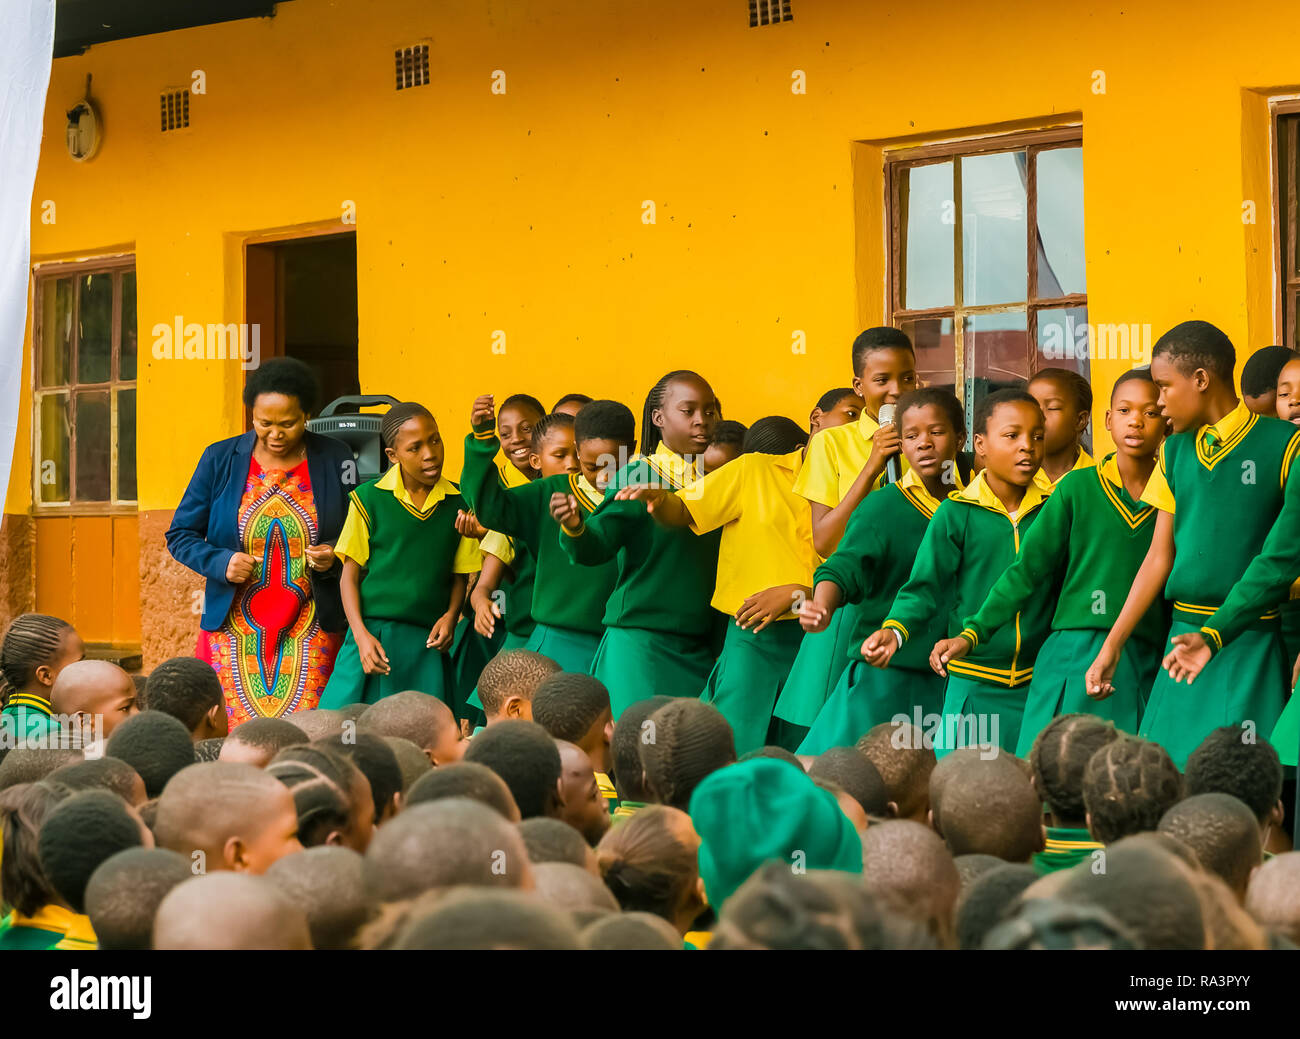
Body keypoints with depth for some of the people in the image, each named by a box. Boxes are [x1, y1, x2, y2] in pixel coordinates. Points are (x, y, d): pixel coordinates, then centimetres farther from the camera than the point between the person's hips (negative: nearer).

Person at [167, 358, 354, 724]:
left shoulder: (335, 460, 3)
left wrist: (334, 559, -10)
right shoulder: (220, 460, 3)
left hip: (310, 636, 0)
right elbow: (180, 535, 9)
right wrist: (220, 563, -9)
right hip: (235, 633, 1)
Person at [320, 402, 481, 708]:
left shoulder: (457, 502, 7)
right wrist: (362, 636, -9)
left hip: (427, 642, 2)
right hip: (374, 637, -2)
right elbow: (349, 575, 3)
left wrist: (450, 616, -5)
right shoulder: (369, 499, 1)